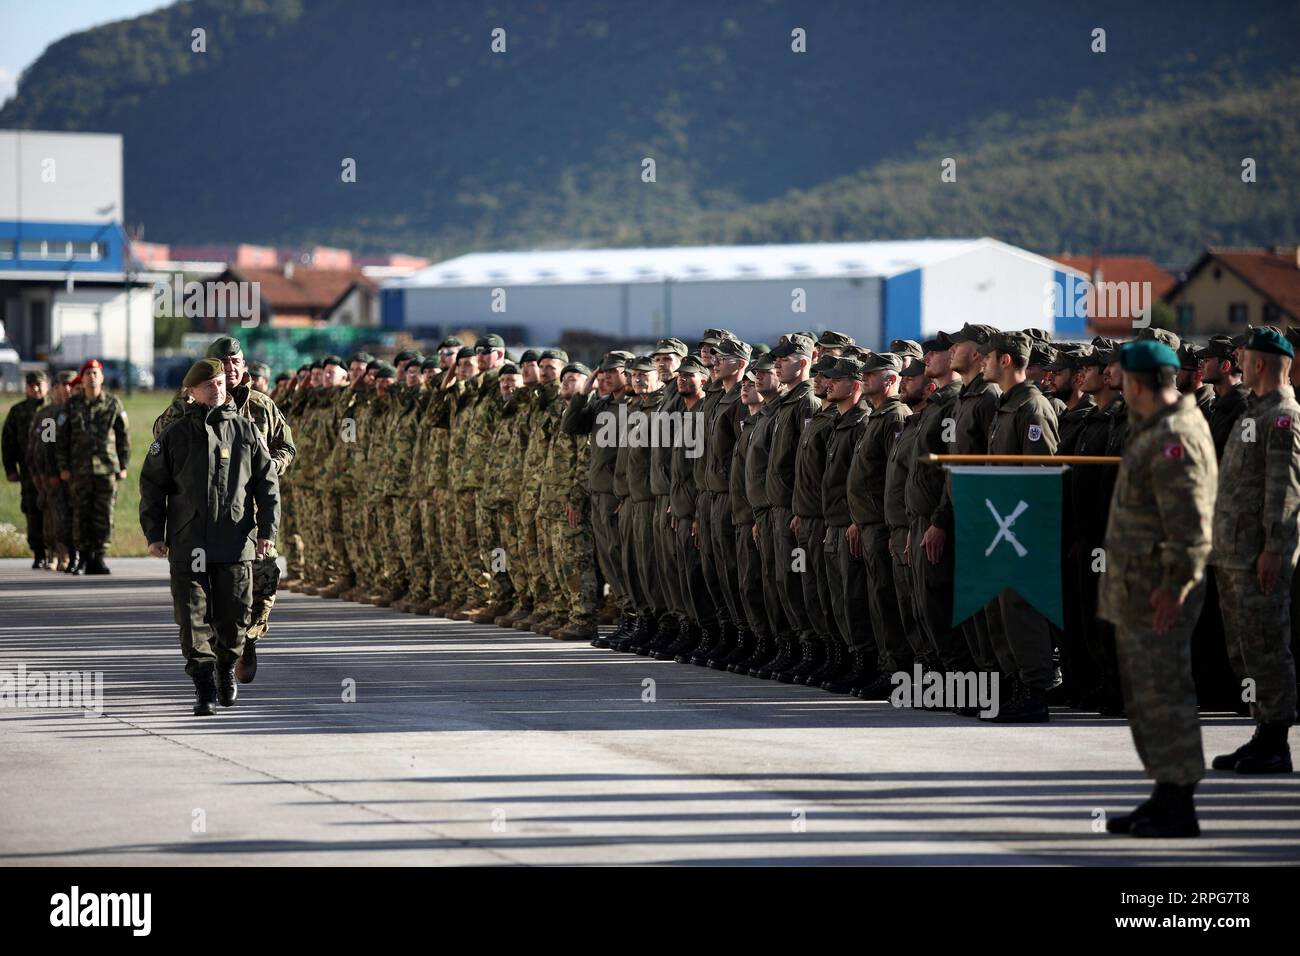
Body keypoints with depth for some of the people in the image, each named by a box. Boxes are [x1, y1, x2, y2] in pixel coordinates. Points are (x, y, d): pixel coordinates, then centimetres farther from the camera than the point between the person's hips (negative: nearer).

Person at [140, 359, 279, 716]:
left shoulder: (246, 431, 8)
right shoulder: (174, 435, 5)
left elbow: (267, 482, 9)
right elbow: (152, 484, 8)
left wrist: (268, 529, 1)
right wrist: (153, 533, 2)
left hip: (236, 541, 1)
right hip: (188, 542, -1)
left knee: (234, 615, 5)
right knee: (193, 617, -6)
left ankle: (227, 668, 31)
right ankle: (204, 687, -4)